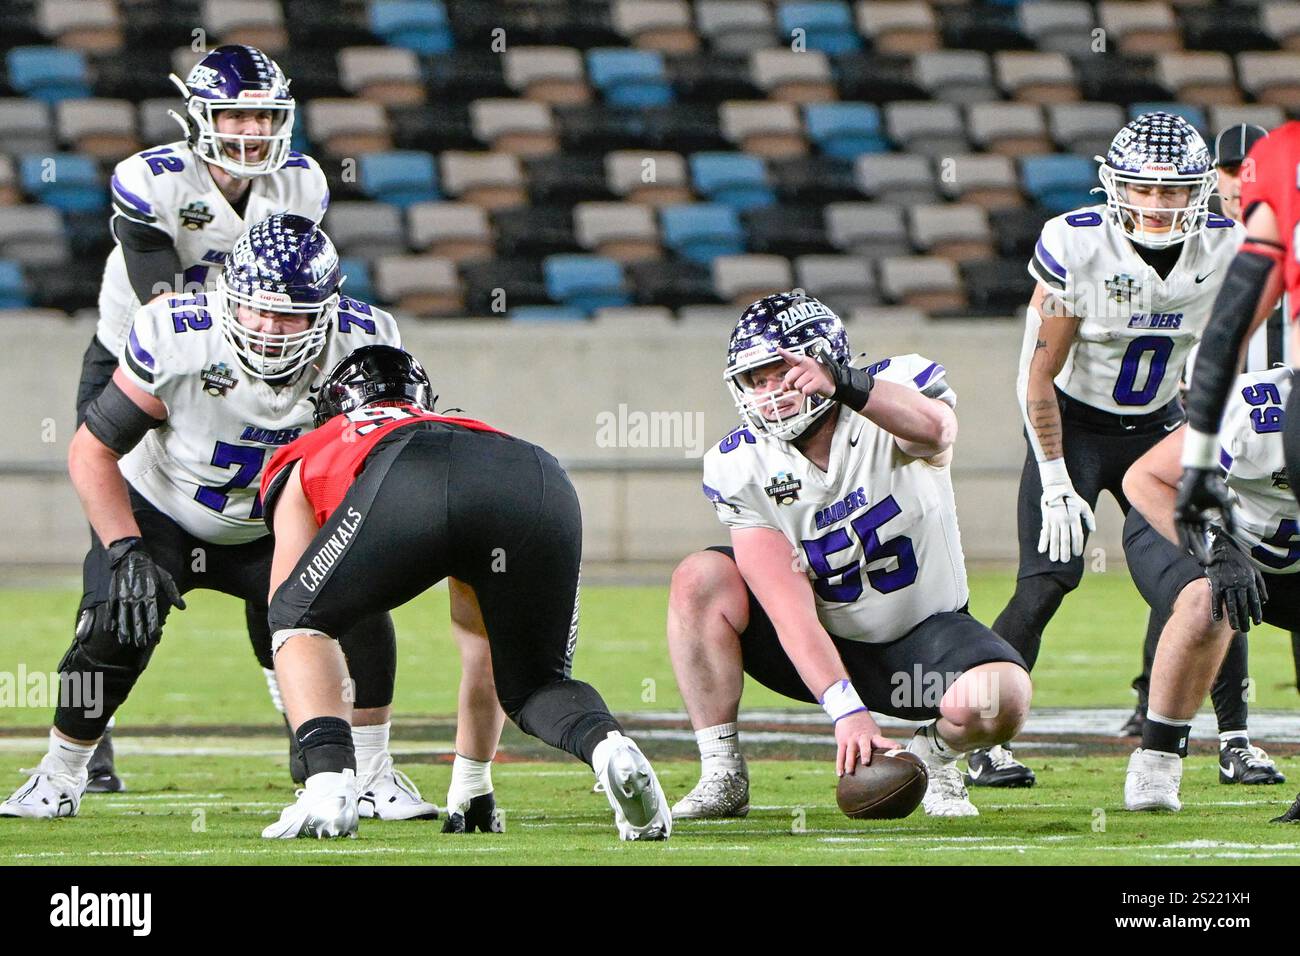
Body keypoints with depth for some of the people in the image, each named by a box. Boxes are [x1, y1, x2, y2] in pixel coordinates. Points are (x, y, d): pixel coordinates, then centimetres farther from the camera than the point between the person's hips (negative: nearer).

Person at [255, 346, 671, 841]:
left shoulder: (306, 456, 41)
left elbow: (292, 612, 40)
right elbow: (477, 638, 52)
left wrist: (323, 752, 50)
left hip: (410, 486, -3)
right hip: (544, 485, 3)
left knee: (300, 621, 23)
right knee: (533, 686, 22)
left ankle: (329, 785, 1)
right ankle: (606, 743, -12)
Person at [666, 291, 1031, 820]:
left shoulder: (895, 389, -17)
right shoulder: (742, 467, -15)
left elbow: (935, 429, -45)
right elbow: (789, 608, -24)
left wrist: (846, 384, -64)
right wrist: (846, 710, -36)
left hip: (922, 635, -1)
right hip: (825, 647, 1)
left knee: (999, 701, -32)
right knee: (699, 580, -23)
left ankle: (934, 754, 4)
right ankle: (722, 777, -15)